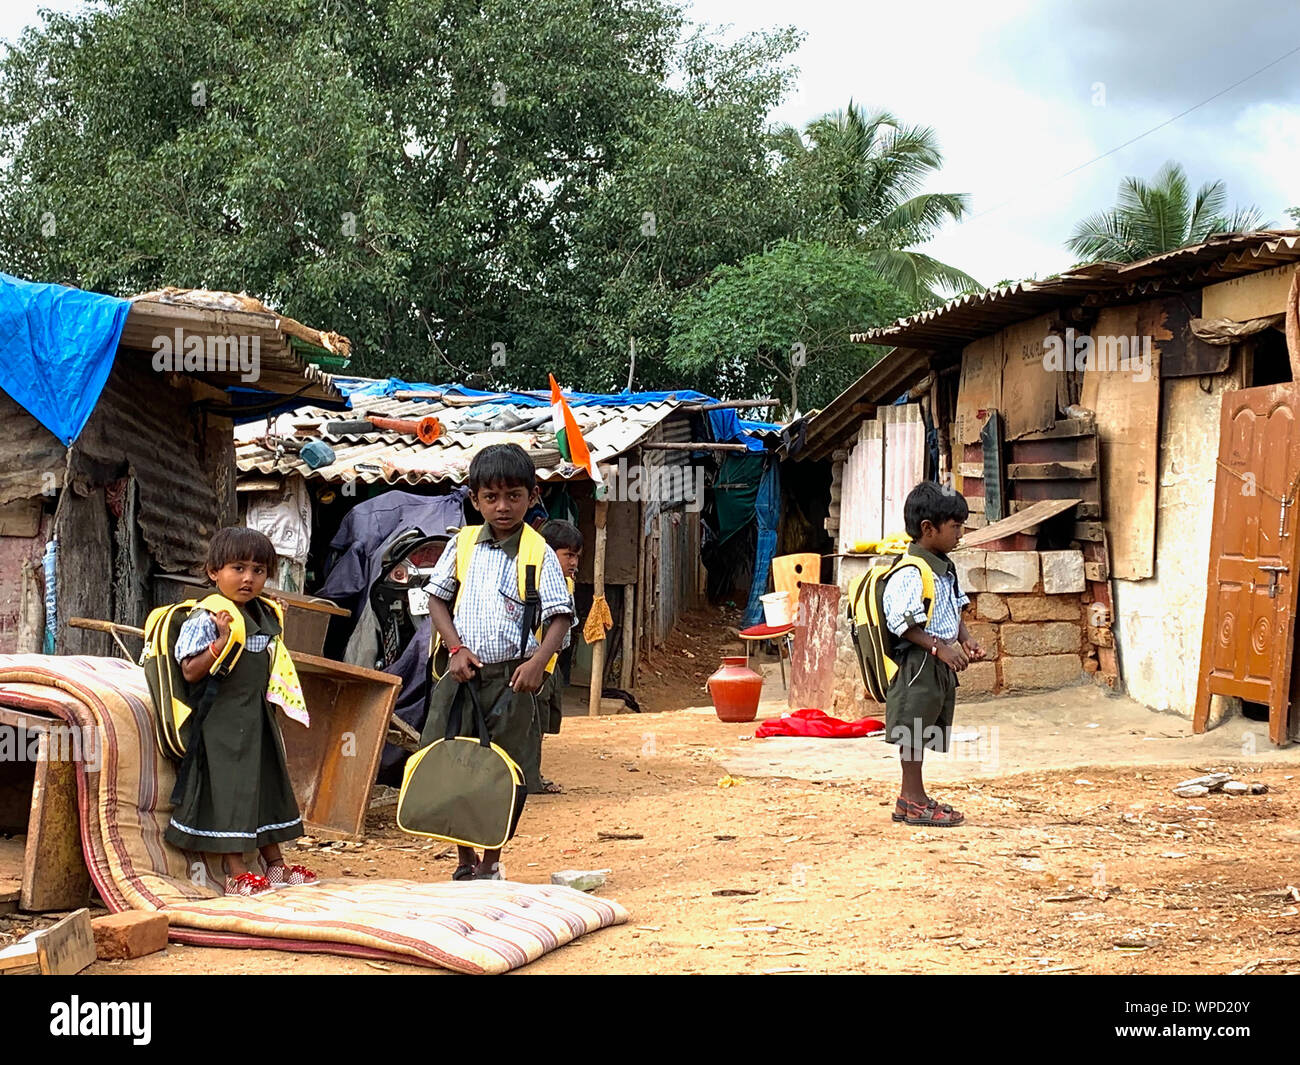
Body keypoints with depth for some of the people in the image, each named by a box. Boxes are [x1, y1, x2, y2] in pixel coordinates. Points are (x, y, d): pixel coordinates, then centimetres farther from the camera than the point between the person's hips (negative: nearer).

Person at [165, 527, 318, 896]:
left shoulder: (266, 615, 10)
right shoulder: (205, 619, -14)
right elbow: (190, 672, -20)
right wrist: (221, 640, -29)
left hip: (258, 718, 8)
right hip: (222, 723, -8)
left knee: (267, 784, 15)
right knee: (229, 789, -5)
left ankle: (275, 864, 25)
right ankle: (235, 872, 1)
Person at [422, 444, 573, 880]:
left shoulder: (539, 554, -3)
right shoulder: (462, 544, 6)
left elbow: (559, 616, -6)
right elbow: (437, 599, 11)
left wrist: (538, 661, -21)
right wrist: (457, 648, -3)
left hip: (512, 677, -3)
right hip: (463, 674, 3)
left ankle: (490, 863, 17)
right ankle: (464, 860, 20)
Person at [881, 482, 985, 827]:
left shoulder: (945, 569, 12)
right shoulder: (909, 573, -19)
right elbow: (903, 624, -22)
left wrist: (966, 640, 8)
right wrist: (940, 648, -23)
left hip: (940, 664, 10)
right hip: (918, 663, -10)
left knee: (922, 733, 14)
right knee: (913, 733, -1)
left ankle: (911, 797, 23)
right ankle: (914, 802, 6)